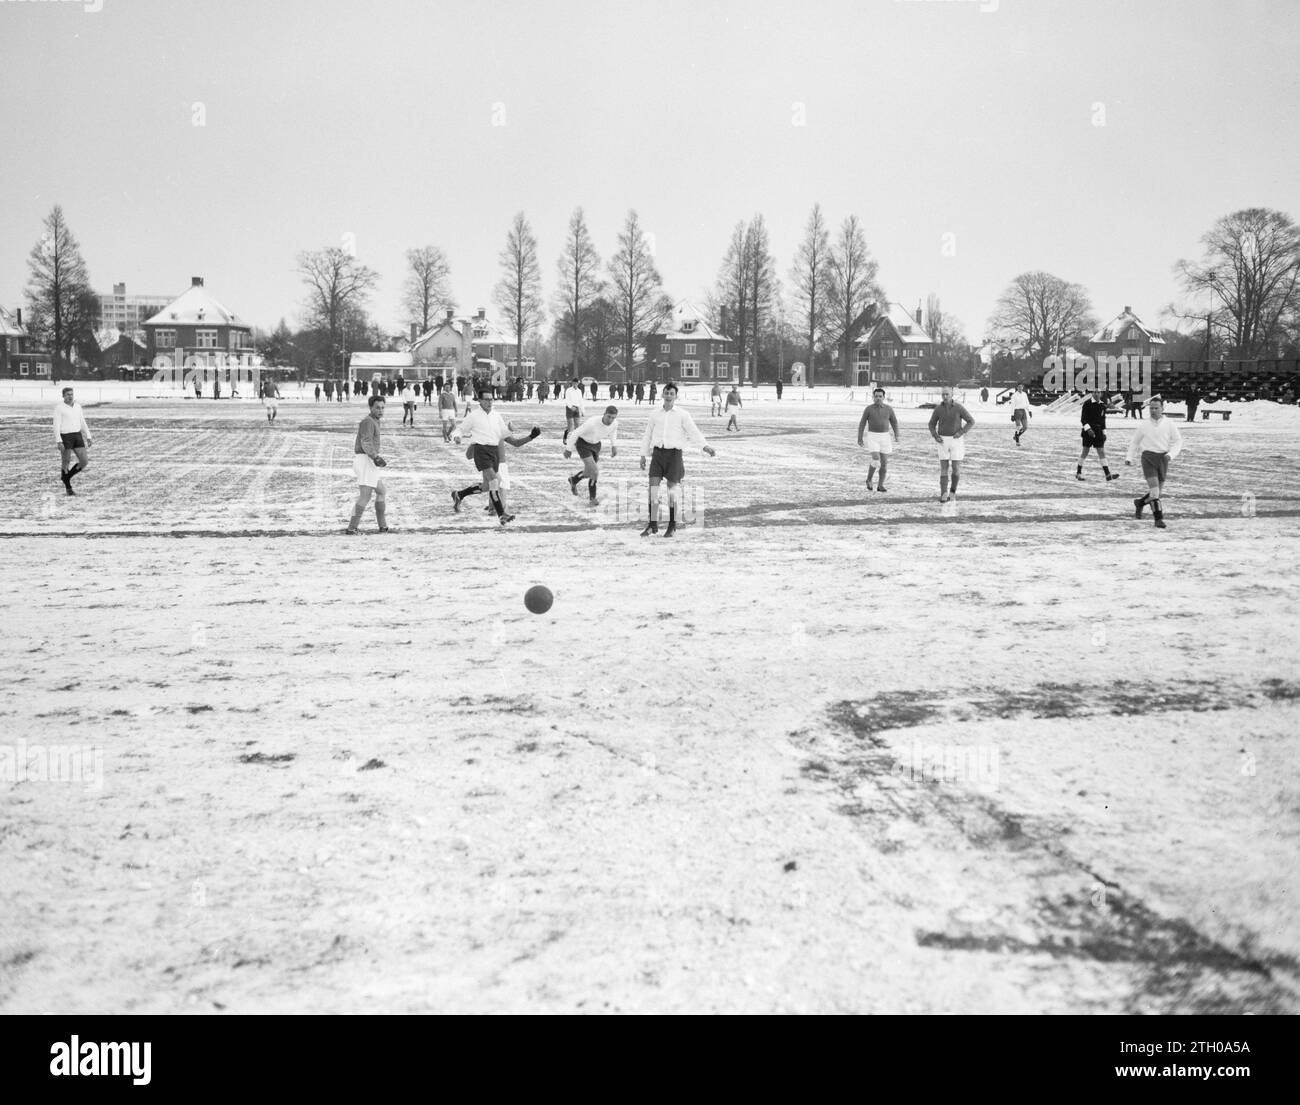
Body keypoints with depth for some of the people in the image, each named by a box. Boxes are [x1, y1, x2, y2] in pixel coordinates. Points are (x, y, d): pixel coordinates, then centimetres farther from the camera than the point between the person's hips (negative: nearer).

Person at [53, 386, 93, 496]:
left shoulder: (77, 406, 11)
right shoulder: (59, 408, -7)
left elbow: (83, 423, 17)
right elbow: (56, 426, -12)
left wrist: (88, 438, 12)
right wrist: (59, 442, -19)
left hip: (77, 436, 5)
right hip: (65, 438, -5)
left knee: (84, 462, -3)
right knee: (66, 463, 3)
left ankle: (67, 477, 21)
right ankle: (68, 488, 21)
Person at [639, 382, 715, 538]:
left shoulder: (682, 415, 1)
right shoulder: (655, 414, 11)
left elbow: (694, 432, -7)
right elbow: (647, 435, 17)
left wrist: (706, 446, -21)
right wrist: (643, 455, 16)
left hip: (674, 453, -3)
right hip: (657, 453, 3)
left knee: (672, 491, 0)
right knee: (653, 489, -5)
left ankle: (672, 525, 14)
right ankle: (653, 525, 1)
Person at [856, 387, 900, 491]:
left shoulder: (888, 408, 1)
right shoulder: (868, 408, -4)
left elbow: (894, 422, 9)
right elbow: (862, 423, 0)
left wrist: (896, 436, -5)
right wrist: (859, 439, -3)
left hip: (885, 437, 3)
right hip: (872, 437, -3)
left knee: (884, 462, 0)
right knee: (876, 459, -18)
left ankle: (880, 485, 12)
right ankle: (869, 479, 7)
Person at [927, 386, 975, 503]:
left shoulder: (959, 408, -8)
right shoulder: (938, 408, -1)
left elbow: (971, 421, -2)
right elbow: (932, 424, 10)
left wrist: (961, 433, -15)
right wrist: (935, 437, -8)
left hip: (956, 440, -2)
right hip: (943, 441, 2)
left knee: (955, 467, -2)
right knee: (943, 468, -5)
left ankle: (953, 489, 23)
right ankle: (944, 495, -5)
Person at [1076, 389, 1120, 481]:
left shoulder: (1102, 405, 9)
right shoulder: (1087, 403, -7)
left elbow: (1103, 419, 17)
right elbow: (1083, 418, -11)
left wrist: (1104, 432, 15)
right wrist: (1088, 428, -22)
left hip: (1098, 431, 4)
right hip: (1088, 431, -4)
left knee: (1101, 452, 1)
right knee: (1085, 452, 2)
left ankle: (1107, 475, -4)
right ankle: (1078, 473, 16)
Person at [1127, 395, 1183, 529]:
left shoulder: (1169, 424, 2)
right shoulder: (1144, 425, 3)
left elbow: (1177, 441, 4)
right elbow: (1134, 441, 15)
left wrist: (1171, 454, -13)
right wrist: (1129, 457, 5)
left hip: (1163, 458, 2)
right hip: (1148, 457, -2)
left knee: (1158, 492, 10)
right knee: (1154, 490, -15)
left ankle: (1139, 502, 38)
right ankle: (1158, 518, -6)